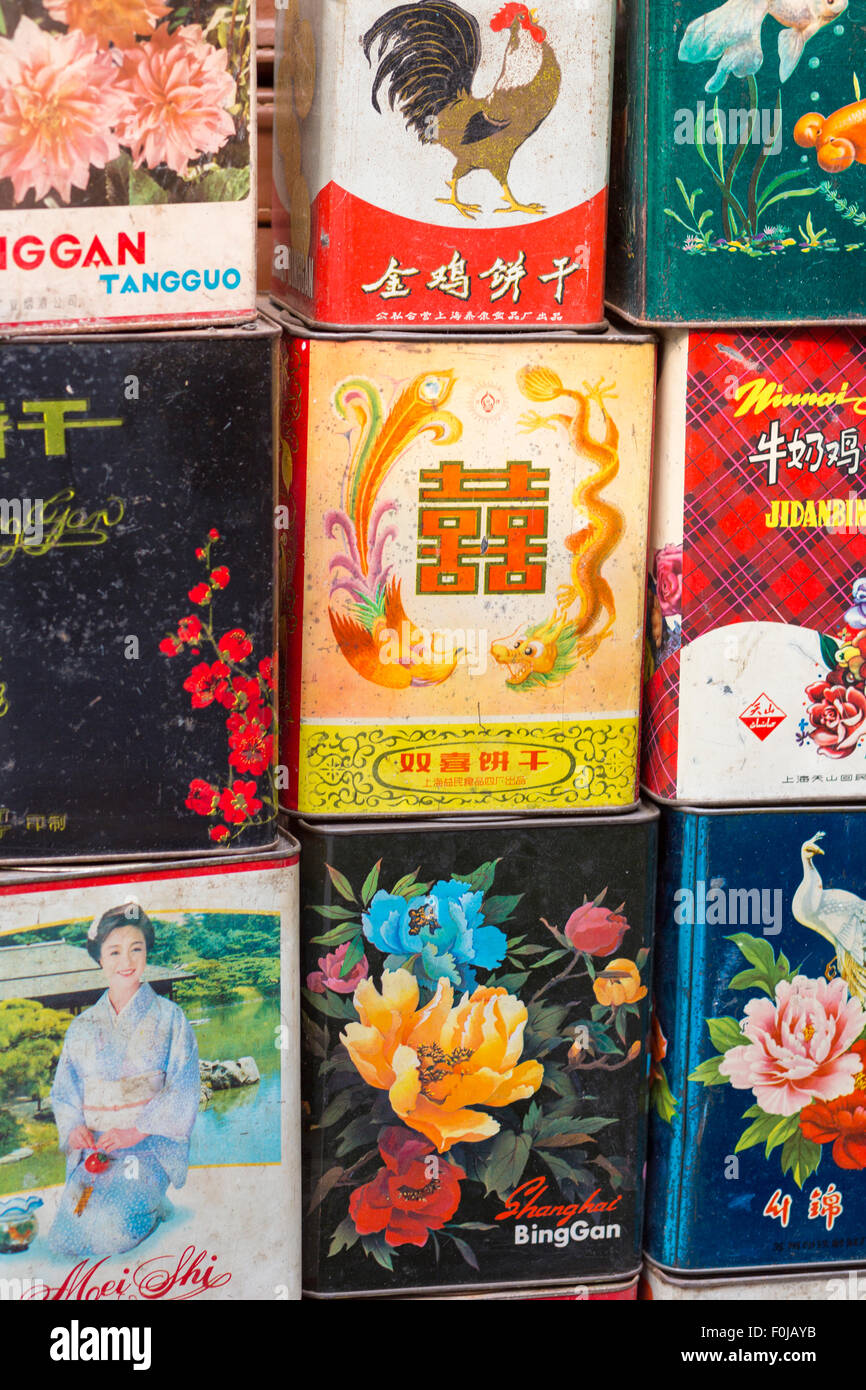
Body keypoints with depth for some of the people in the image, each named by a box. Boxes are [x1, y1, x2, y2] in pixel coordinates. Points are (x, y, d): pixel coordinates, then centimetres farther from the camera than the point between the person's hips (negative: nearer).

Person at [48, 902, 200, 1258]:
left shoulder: (169, 1018, 4)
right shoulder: (83, 1026, 14)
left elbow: (183, 1094, -3)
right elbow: (64, 1089, 14)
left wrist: (137, 1130, -16)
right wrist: (74, 1127, -8)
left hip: (150, 1148, -3)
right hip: (93, 1149, 3)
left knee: (112, 1231, -29)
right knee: (63, 1239, -19)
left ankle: (153, 1209, 3)